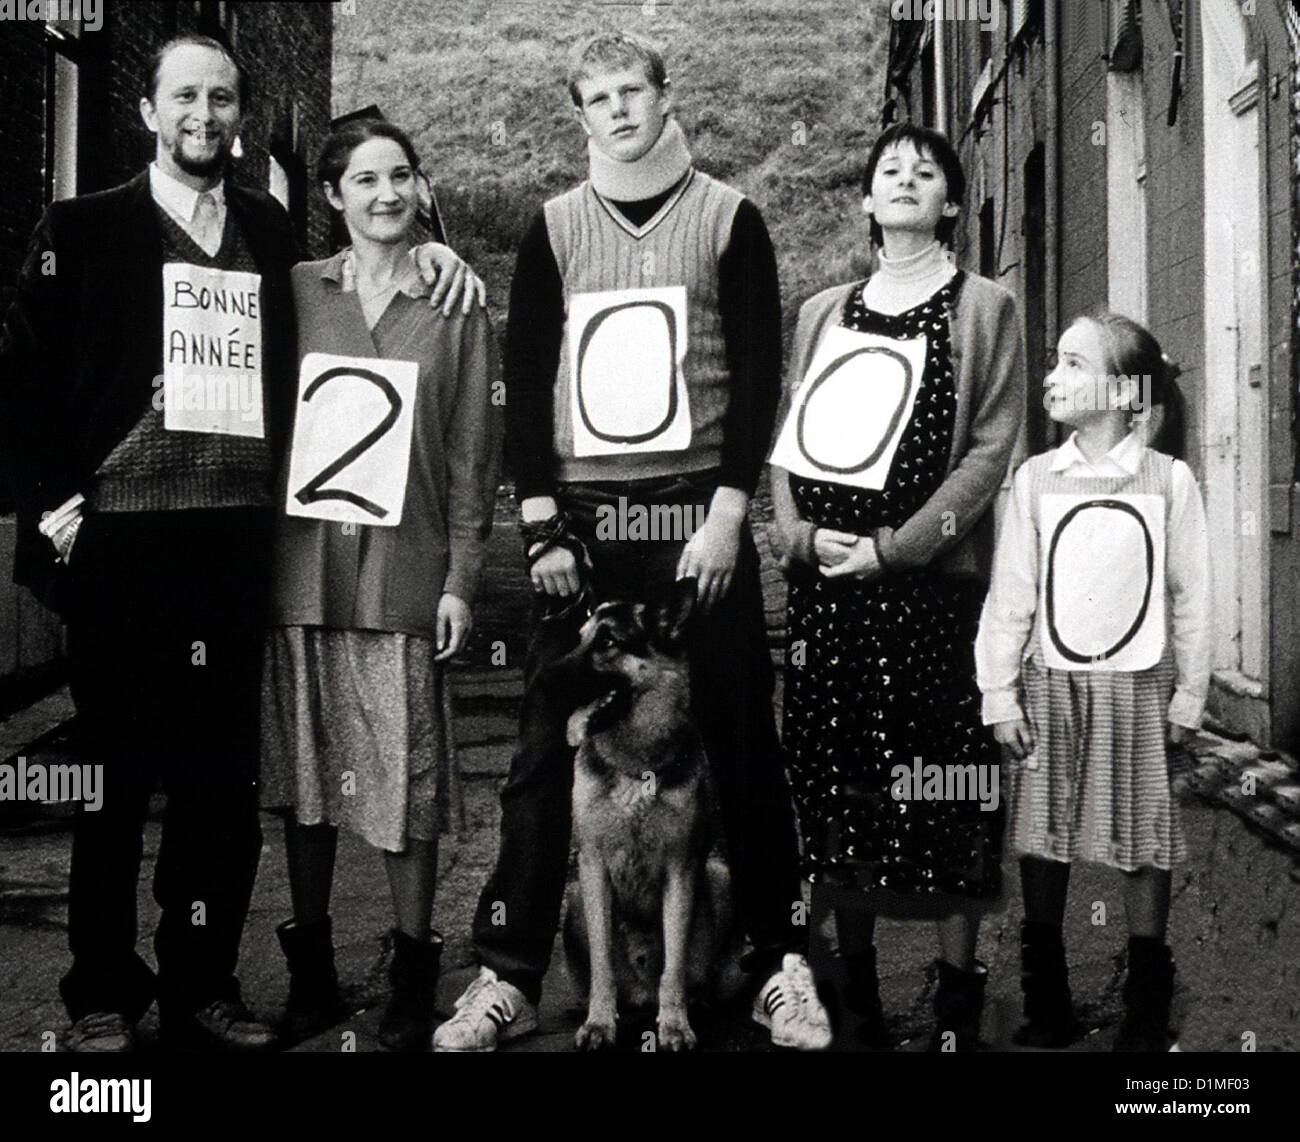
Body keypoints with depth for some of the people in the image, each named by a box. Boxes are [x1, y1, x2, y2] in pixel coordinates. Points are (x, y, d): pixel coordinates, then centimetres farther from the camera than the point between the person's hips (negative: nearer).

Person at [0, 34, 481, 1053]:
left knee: (223, 779, 7)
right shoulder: (84, 229, 5)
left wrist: (419, 245, 8)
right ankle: (103, 997, 18)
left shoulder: (275, 234, 13)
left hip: (236, 541, 3)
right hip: (119, 539, -2)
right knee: (115, 776, 6)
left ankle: (202, 987, 19)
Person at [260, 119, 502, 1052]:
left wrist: (461, 578, -2)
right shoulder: (296, 290, 8)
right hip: (299, 559, 2)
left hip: (404, 567, -2)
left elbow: (475, 454, 4)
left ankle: (414, 976, 13)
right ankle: (311, 967, 22)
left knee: (406, 772, -1)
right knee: (302, 766, 7)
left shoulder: (455, 307, 5)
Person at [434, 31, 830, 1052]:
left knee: (740, 743, 2)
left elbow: (760, 373, 0)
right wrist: (542, 526, -2)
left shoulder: (728, 219, 6)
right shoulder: (554, 228, 11)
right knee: (547, 750, 2)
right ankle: (509, 978, 8)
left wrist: (726, 515, -10)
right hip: (579, 520, 2)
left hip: (696, 516, -1)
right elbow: (525, 382, 8)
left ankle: (783, 967, 12)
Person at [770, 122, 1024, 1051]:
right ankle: (852, 991, 19)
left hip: (933, 583, -3)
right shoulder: (822, 312, 16)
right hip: (825, 586, 4)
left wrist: (894, 546, -13)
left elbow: (991, 449, -6)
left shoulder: (984, 308, 3)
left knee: (942, 792, -1)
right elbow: (788, 440, 14)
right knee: (835, 783, 6)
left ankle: (959, 997, 12)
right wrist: (799, 531, -5)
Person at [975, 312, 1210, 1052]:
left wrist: (1189, 693, 0)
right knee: (1042, 839, 5)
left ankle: (1148, 1008, 20)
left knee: (1144, 842, 5)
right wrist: (1000, 690, -1)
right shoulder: (1036, 479, 1)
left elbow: (1191, 595, 1)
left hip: (1137, 687, -1)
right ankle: (1047, 1004, 18)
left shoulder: (1169, 480, -3)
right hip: (1050, 687, 2)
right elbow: (1010, 594, 2)